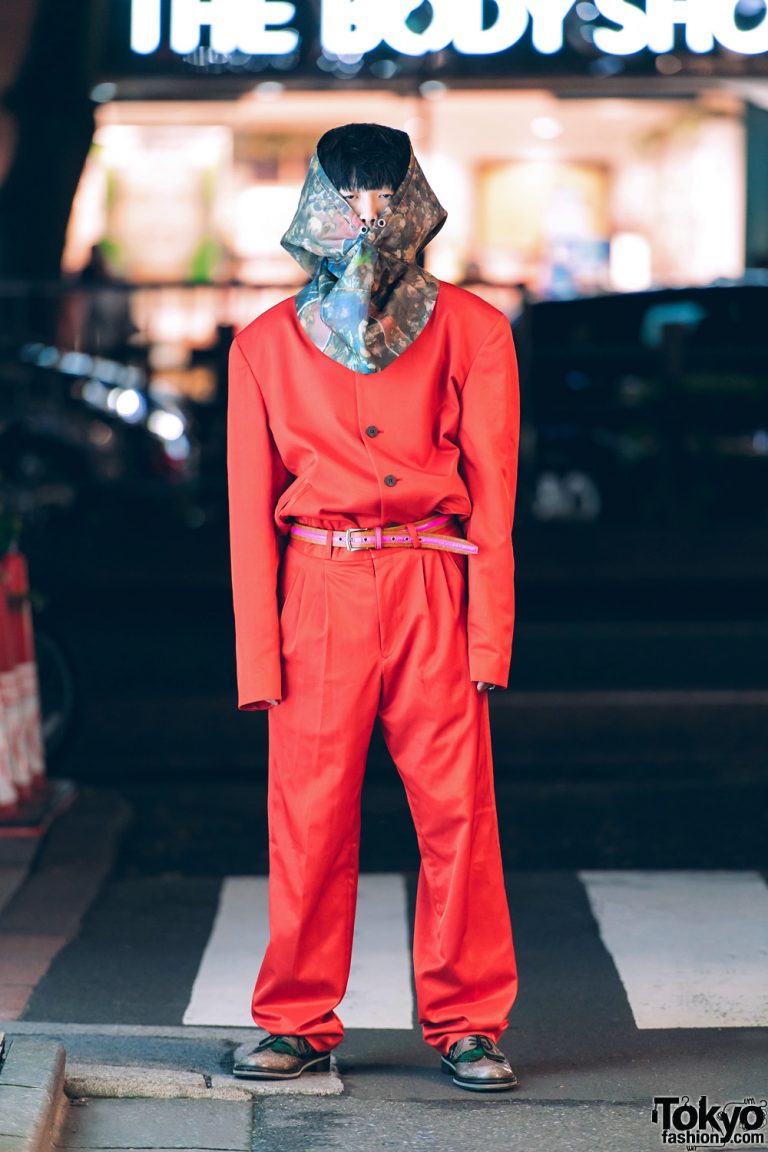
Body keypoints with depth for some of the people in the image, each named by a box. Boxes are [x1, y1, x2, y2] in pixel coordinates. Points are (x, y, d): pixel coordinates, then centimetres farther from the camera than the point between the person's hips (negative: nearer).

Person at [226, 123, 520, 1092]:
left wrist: (488, 636, -5)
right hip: (317, 592, 1)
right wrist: (258, 654, 1)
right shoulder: (267, 345, 8)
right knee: (308, 813, 1)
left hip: (433, 588, -1)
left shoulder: (470, 331, 4)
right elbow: (251, 513, 8)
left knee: (458, 808, -3)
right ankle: (298, 1021, 14)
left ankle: (467, 1022, 9)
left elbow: (492, 494, 2)